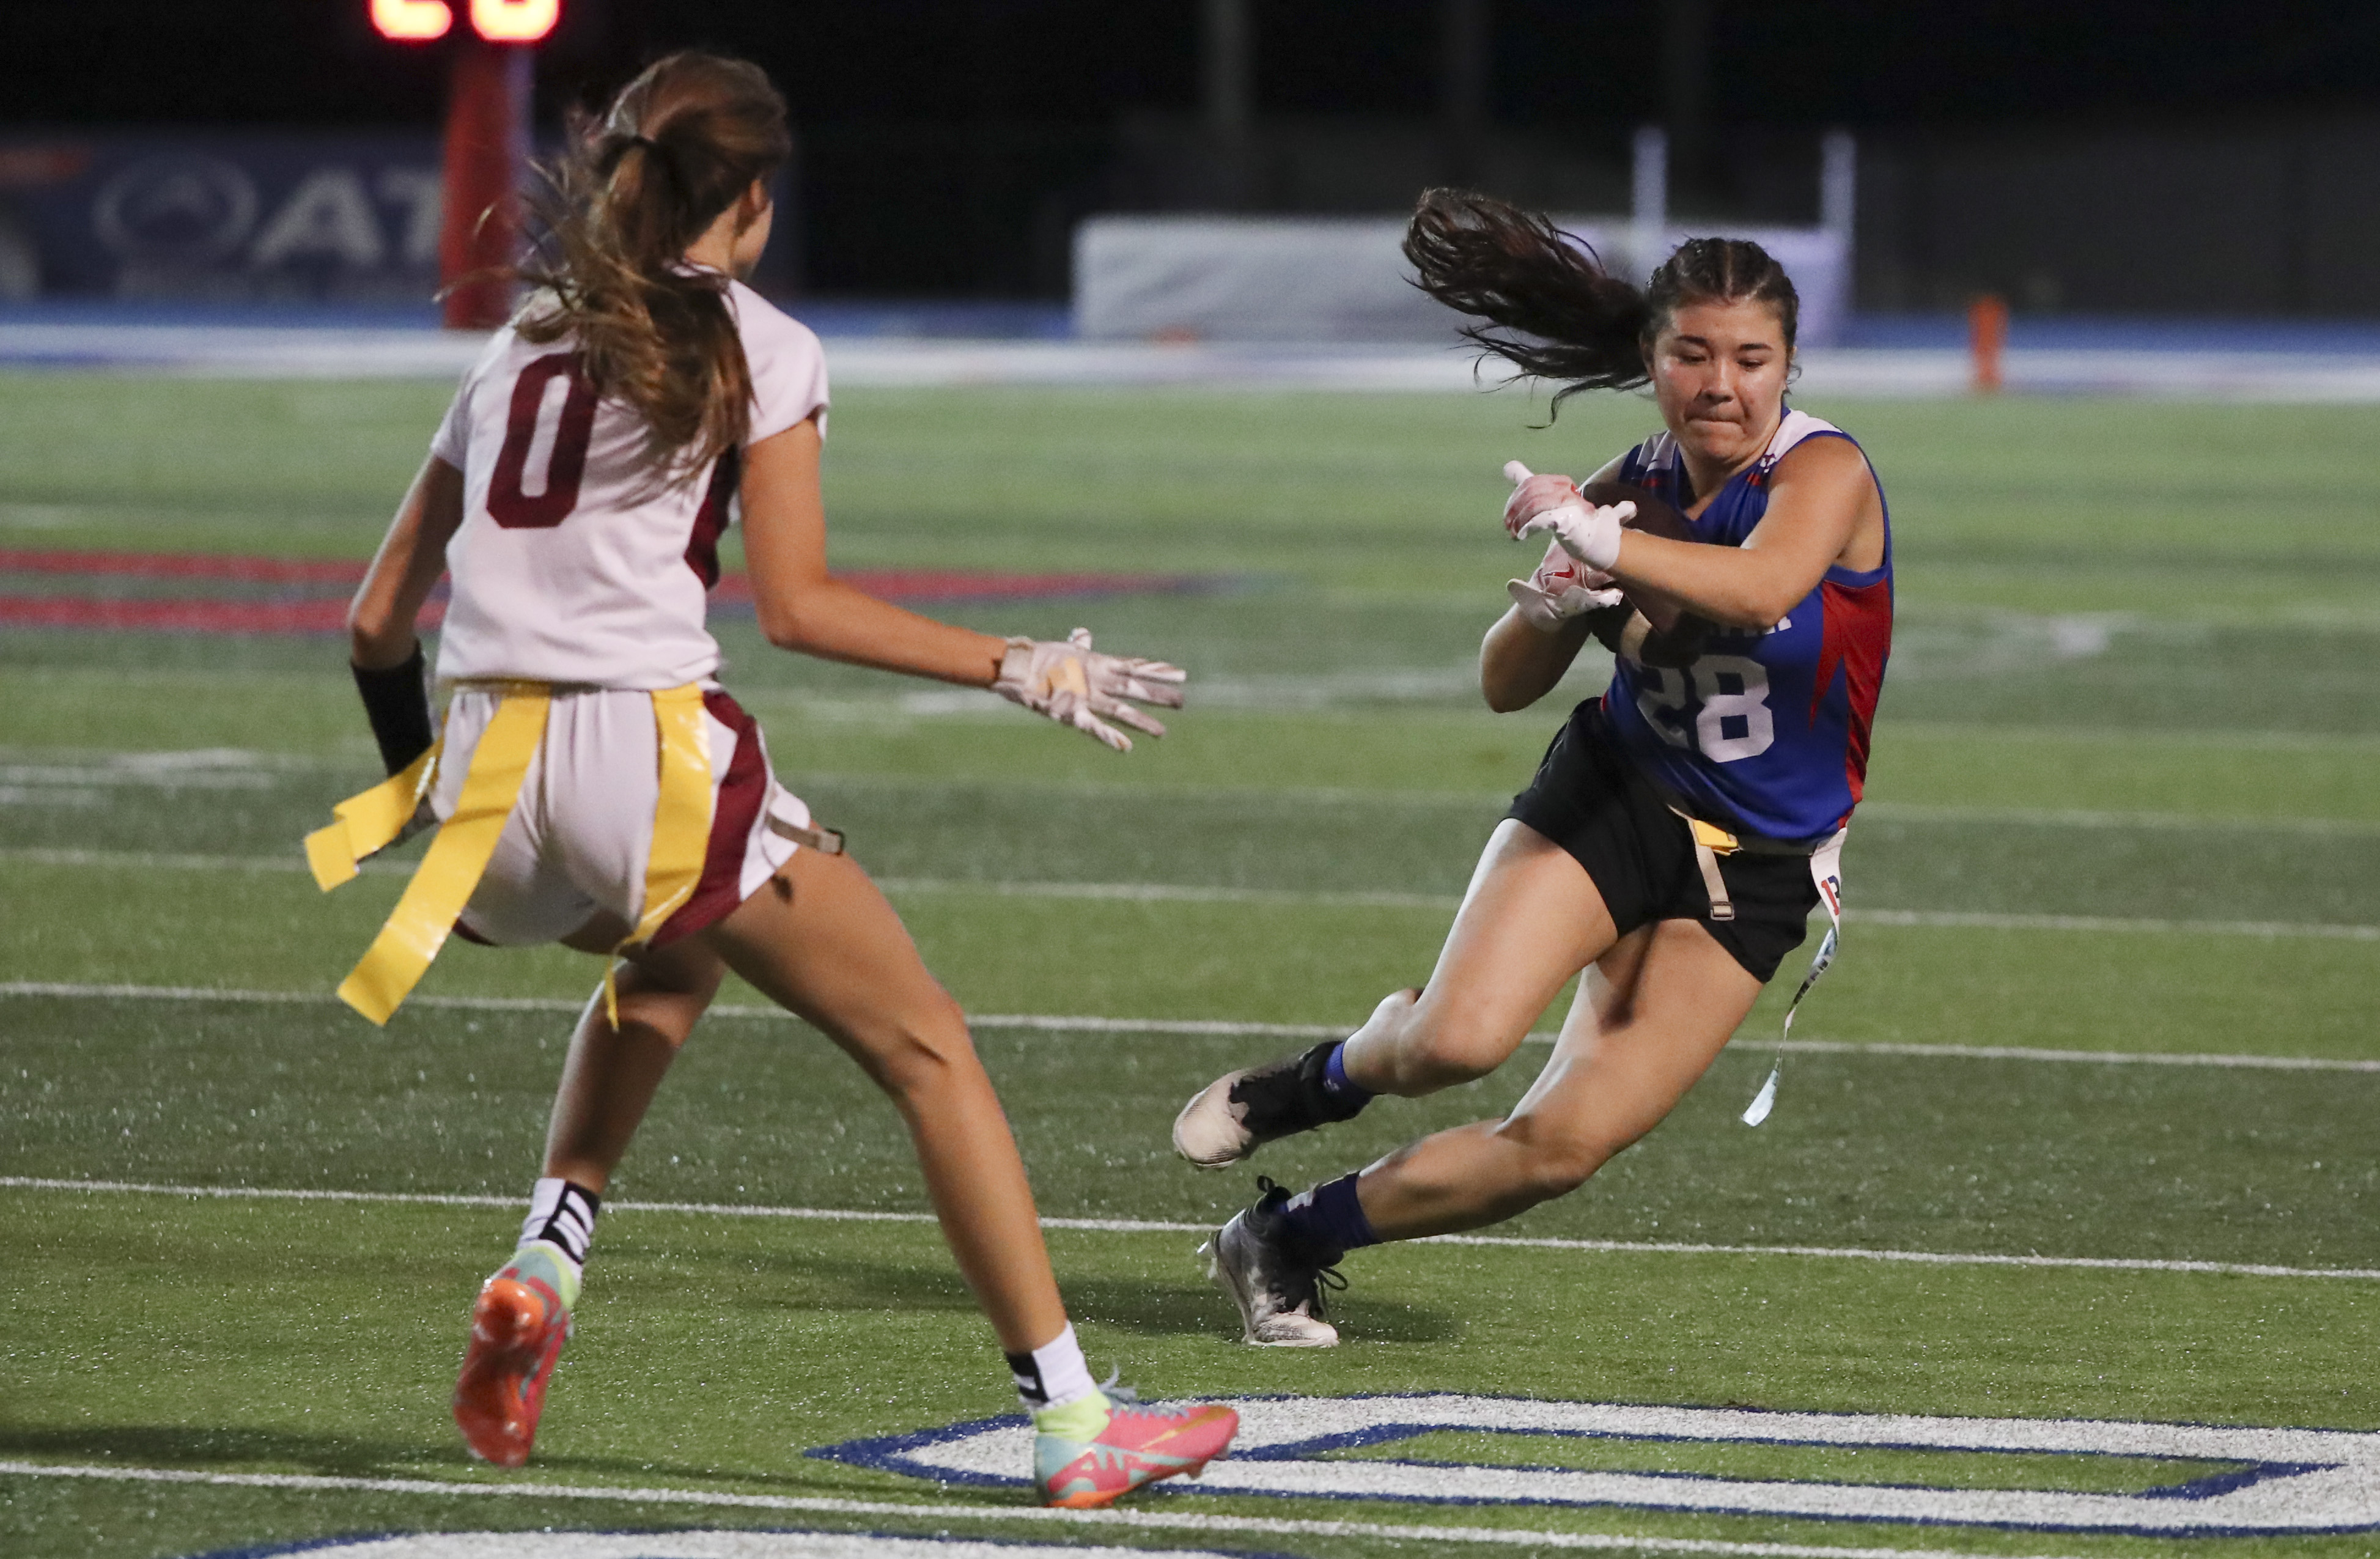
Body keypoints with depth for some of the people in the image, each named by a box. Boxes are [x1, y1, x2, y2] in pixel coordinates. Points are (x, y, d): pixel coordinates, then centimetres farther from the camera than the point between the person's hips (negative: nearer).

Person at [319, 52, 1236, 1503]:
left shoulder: (521, 346, 19)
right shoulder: (757, 348, 2)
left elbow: (380, 620, 18)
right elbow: (798, 605, -6)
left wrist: (422, 780, 33)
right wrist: (1018, 668, 0)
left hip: (485, 774, 6)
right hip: (643, 756, -6)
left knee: (674, 960, 37)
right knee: (931, 1052, 4)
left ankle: (548, 1261, 16)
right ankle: (1074, 1421, -1)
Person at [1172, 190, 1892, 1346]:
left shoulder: (1824, 471, -14)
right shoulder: (1633, 490, -1)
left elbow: (1763, 589, -38)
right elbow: (1507, 685, 6)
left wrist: (1592, 540, -42)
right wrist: (1553, 608, -16)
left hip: (1751, 873, -2)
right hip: (1613, 796, 2)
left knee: (1564, 1145, -9)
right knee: (1459, 1037, -26)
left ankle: (1289, 1240, 11)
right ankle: (1315, 1081, 8)